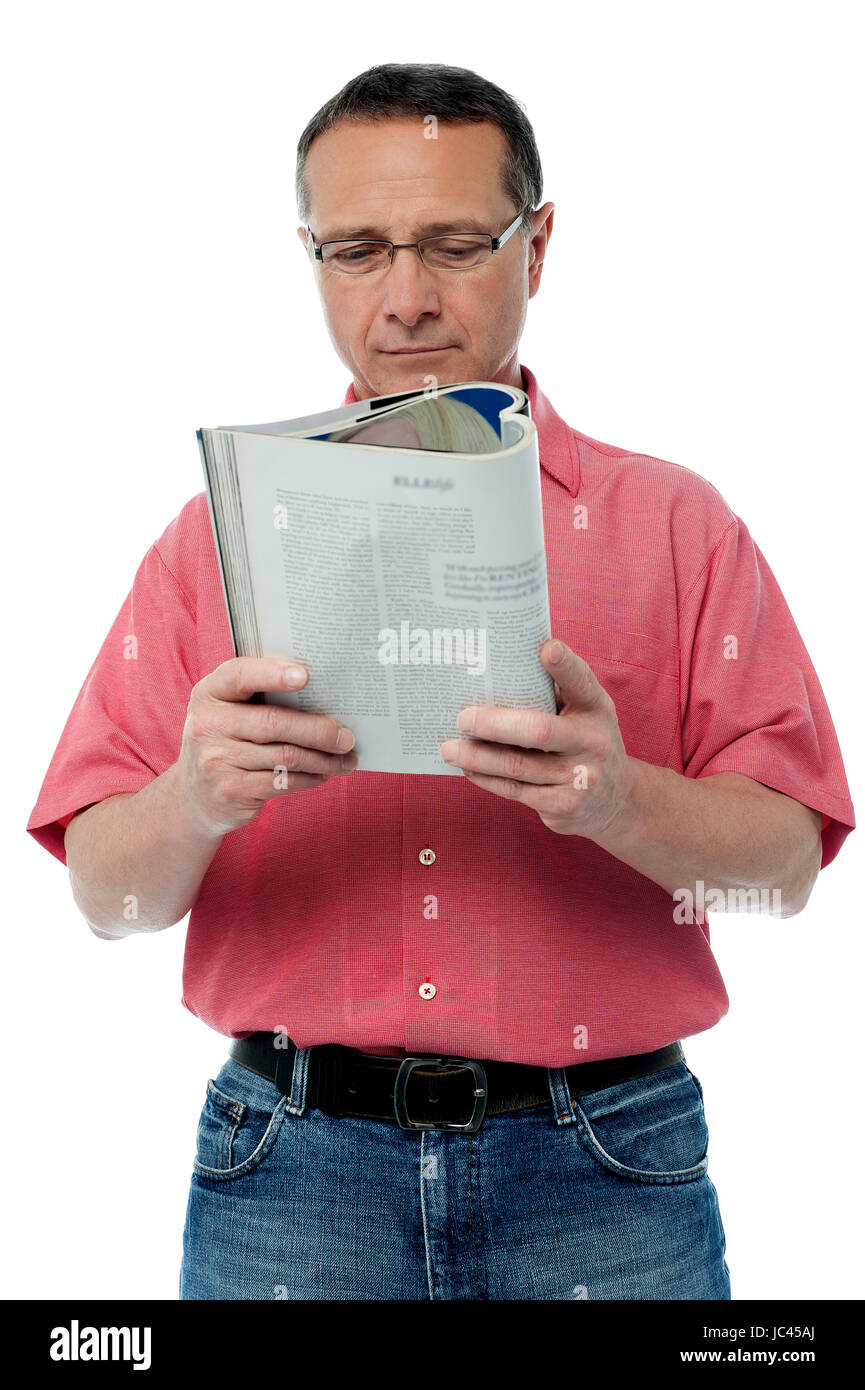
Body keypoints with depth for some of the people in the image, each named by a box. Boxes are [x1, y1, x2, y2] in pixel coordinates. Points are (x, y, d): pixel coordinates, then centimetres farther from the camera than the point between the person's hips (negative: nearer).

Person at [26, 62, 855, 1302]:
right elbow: (106, 895, 2)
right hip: (291, 1172, 1)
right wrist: (192, 803, -20)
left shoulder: (673, 521, 6)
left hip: (605, 1172, 0)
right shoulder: (219, 533, 7)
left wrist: (617, 798, -21)